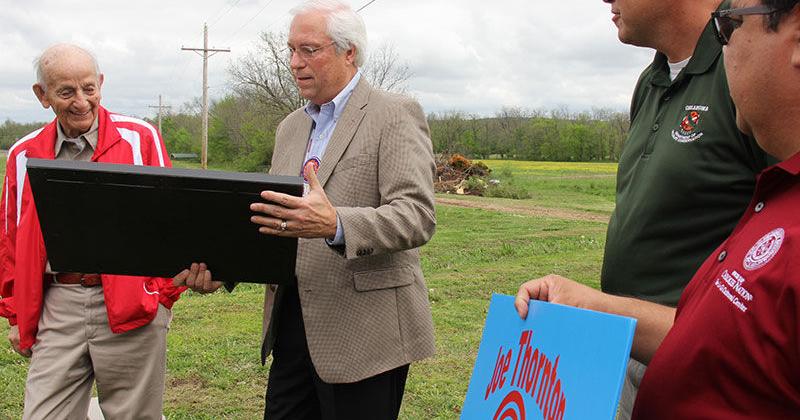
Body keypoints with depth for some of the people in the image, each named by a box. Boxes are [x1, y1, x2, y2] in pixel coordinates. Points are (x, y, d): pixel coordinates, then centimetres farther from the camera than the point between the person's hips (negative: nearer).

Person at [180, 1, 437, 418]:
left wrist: (335, 225, -35)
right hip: (292, 321, 7)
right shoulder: (290, 127, 16)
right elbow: (272, 217, 17)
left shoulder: (396, 115, -7)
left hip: (363, 333, -7)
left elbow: (416, 215, -18)